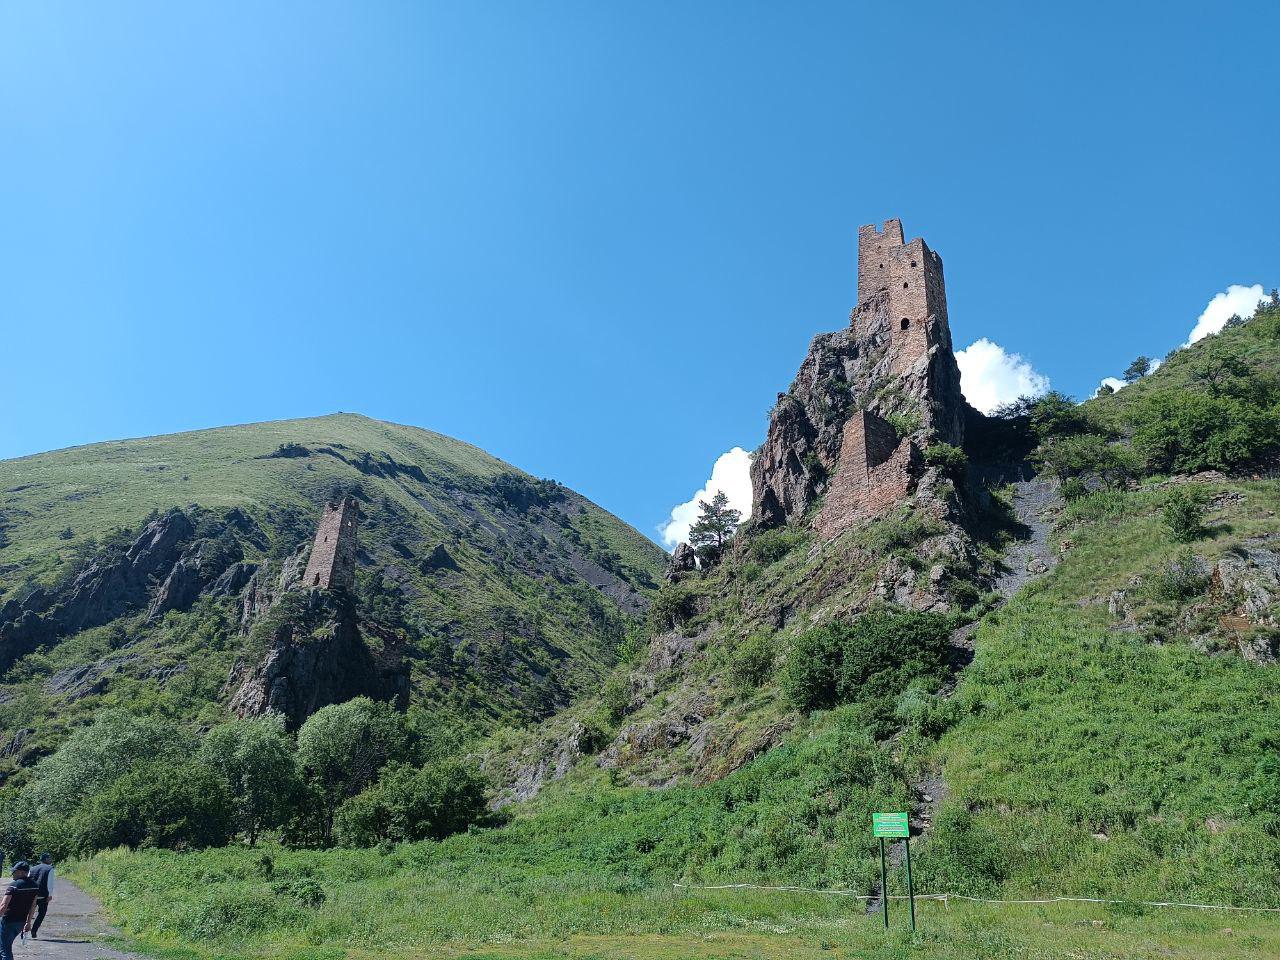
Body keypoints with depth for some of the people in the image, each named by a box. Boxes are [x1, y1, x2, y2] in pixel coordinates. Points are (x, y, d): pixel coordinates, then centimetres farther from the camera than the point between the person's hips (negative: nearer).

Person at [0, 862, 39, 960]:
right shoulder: (34, 885, 5)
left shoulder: (14, 885, -17)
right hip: (22, 922, 7)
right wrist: (28, 922, 19)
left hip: (8, 921, -7)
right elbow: (33, 906, 12)